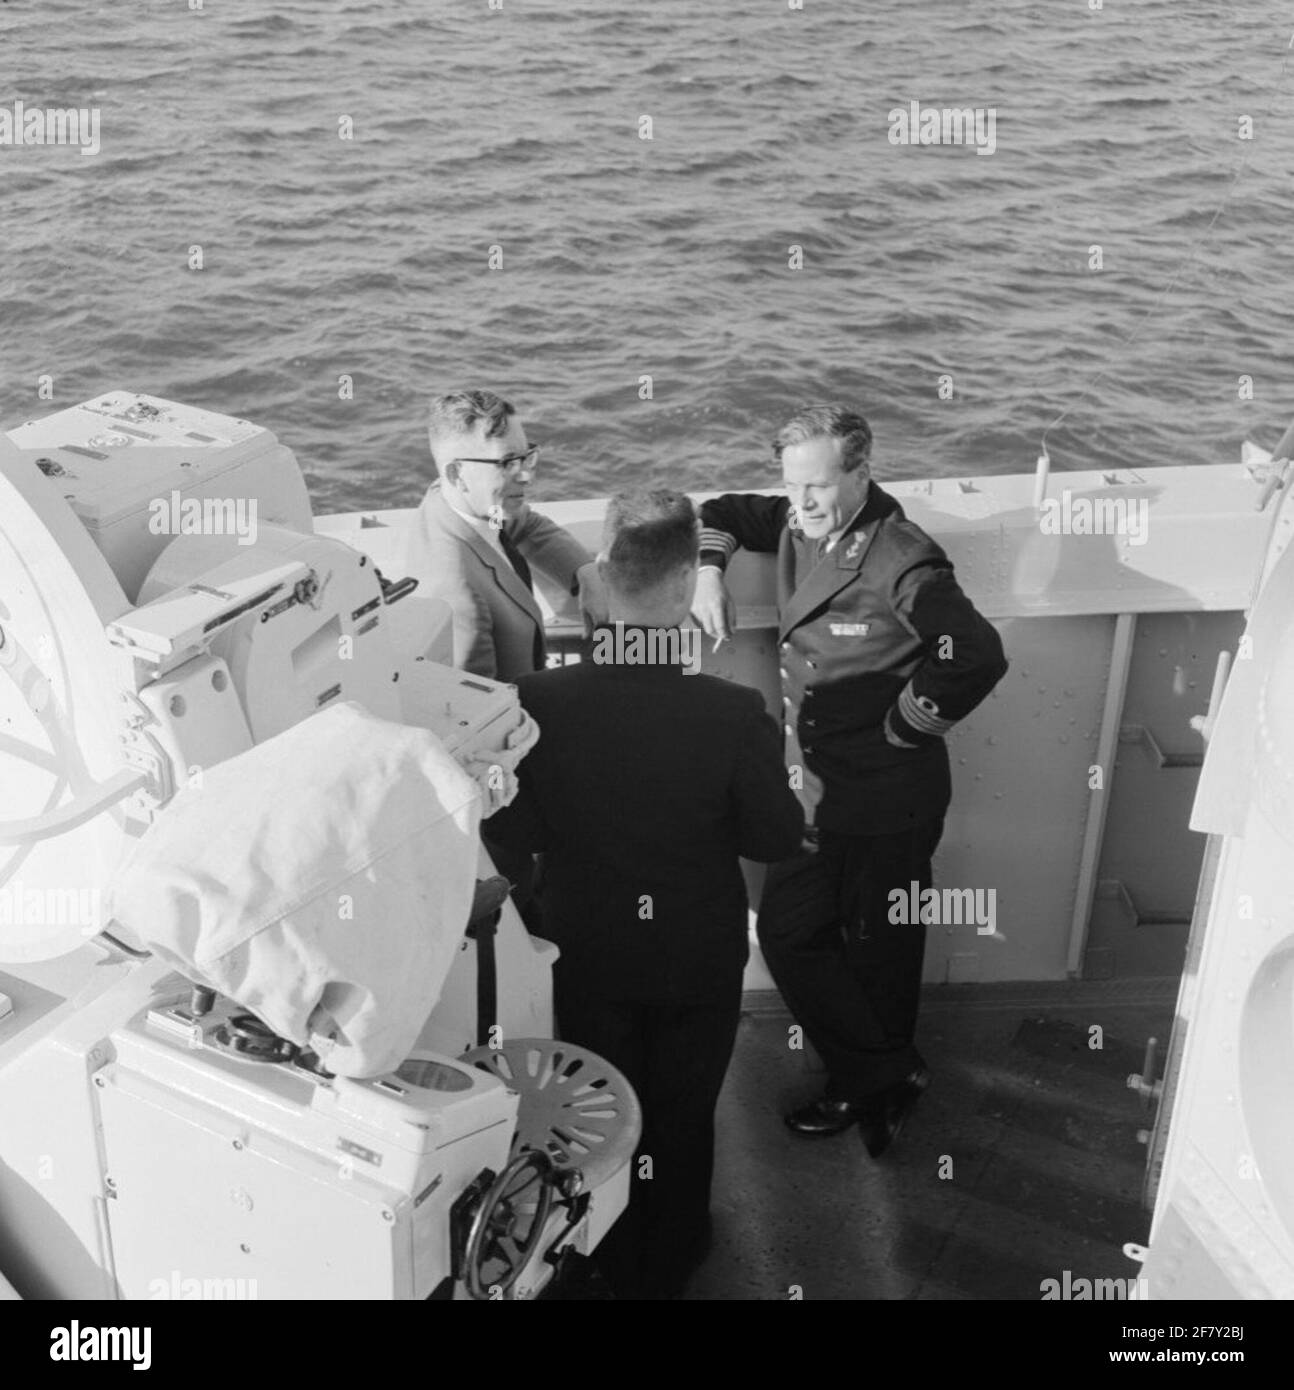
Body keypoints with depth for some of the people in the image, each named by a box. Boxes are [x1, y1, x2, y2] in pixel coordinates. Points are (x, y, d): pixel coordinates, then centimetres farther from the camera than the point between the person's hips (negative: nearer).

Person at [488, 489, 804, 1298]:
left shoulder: (542, 701, -23)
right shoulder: (733, 714, -28)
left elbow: (516, 831, -10)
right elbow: (778, 838, -15)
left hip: (589, 954, 2)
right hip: (698, 959, -1)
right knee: (684, 1118, 23)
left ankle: (617, 1264, 47)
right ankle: (669, 1267, 45)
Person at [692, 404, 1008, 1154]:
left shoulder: (901, 562, -23)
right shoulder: (800, 526, 2)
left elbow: (976, 657, -32)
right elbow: (727, 512, 21)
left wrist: (905, 726, -20)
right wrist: (711, 570, 2)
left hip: (885, 797, -8)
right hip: (817, 783, 9)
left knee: (879, 949, 8)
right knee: (788, 932, 14)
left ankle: (887, 1077, 31)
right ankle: (875, 1079, 30)